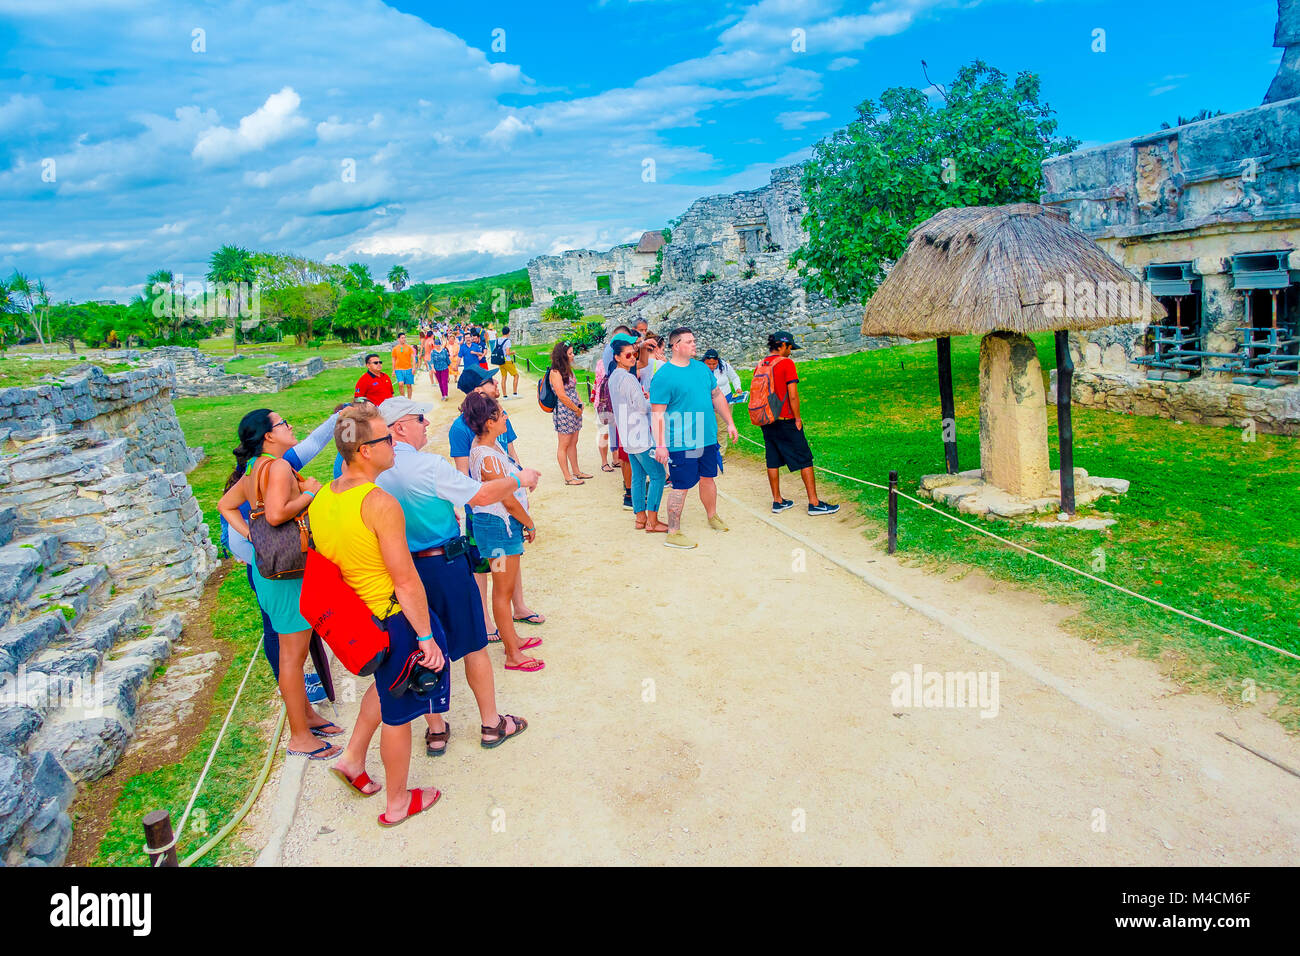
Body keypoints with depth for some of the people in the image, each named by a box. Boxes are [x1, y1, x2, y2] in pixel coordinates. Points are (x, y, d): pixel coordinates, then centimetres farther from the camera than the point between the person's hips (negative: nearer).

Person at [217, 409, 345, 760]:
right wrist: (309, 492, -17)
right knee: (293, 652, 0)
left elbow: (225, 505, 20)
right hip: (287, 569, -10)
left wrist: (252, 536, 11)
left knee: (295, 649, 21)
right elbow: (276, 514, -31)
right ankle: (300, 737, 10)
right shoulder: (279, 467, -19)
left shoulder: (254, 469, 10)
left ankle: (306, 714, 36)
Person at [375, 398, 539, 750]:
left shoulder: (375, 472, -1)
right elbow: (482, 496, -14)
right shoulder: (429, 466, -20)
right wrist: (517, 479, 2)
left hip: (404, 569, 6)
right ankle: (491, 724, 24)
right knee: (474, 645, 11)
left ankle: (435, 732, 26)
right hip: (445, 565, -5)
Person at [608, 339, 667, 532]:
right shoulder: (629, 379, -18)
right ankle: (652, 521, -4)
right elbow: (643, 407, -16)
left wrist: (643, 396, 6)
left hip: (628, 436, 10)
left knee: (638, 476, 13)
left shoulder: (613, 377, 12)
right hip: (639, 436, -10)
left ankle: (640, 518, 17)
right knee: (657, 475, -3)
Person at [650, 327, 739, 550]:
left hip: (707, 438, 7)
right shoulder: (663, 376, -13)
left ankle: (712, 516, 41)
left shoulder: (702, 368, 9)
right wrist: (660, 445, -20)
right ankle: (673, 533, 7)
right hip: (681, 443, -7)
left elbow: (717, 396, 20)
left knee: (708, 477, 20)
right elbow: (657, 413, -15)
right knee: (681, 486, -4)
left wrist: (729, 422, 17)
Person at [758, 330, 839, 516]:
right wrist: (797, 418, -7)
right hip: (786, 421, -7)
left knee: (773, 462, 12)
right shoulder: (786, 363, -12)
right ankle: (814, 503, 3)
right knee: (805, 460, 2)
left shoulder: (760, 366, 7)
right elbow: (792, 395, -16)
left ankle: (777, 501, 18)